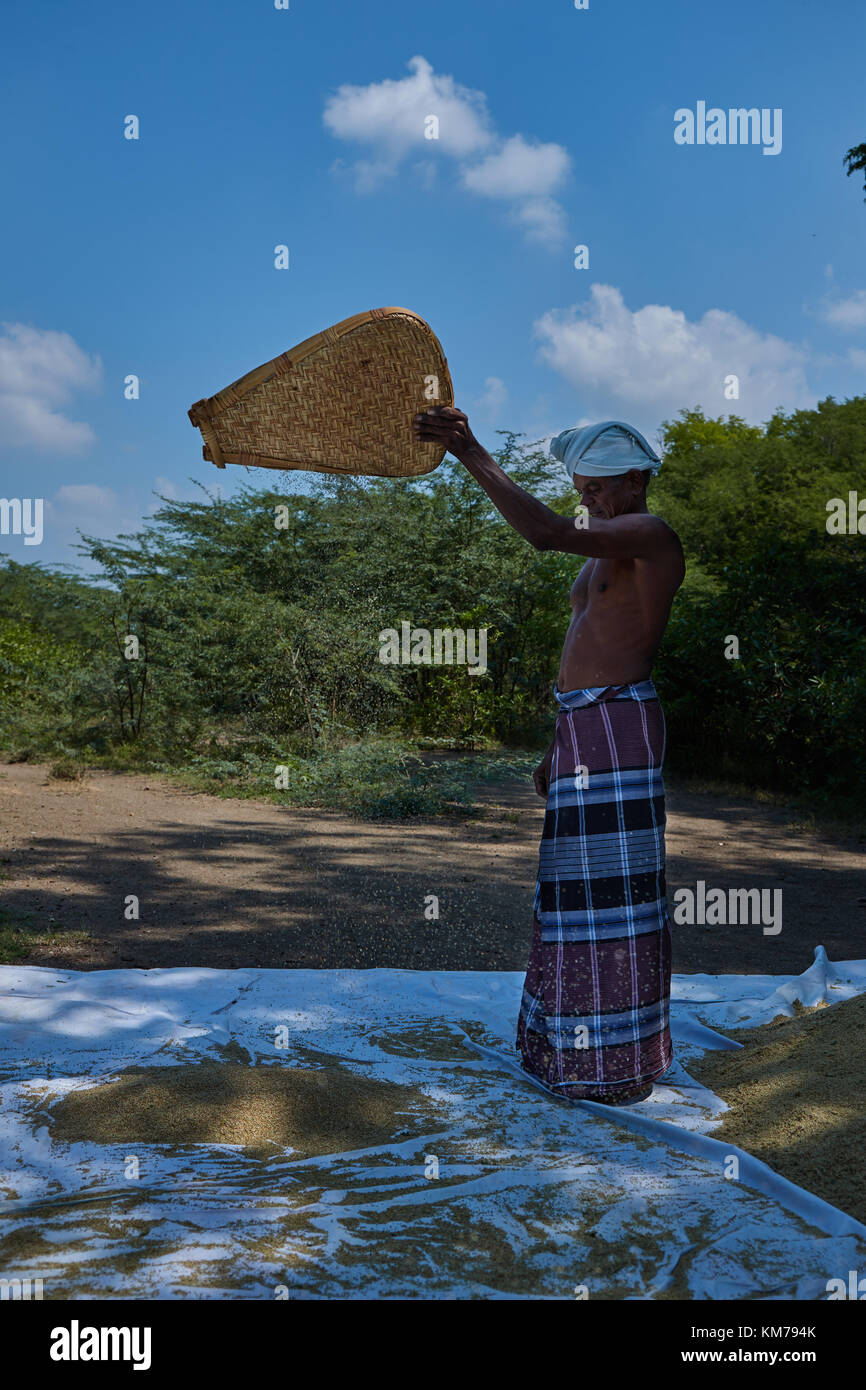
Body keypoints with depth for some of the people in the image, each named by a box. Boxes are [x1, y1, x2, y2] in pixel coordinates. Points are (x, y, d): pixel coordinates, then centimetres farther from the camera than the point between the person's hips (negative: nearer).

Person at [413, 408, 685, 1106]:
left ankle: (619, 1061, 7)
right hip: (586, 726, 10)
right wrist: (559, 747, 24)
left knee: (611, 886, -4)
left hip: (618, 725, -10)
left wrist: (472, 454, -24)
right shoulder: (608, 554, 21)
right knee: (579, 885, 15)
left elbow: (548, 531, -26)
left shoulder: (651, 534, -10)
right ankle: (578, 1046, 28)